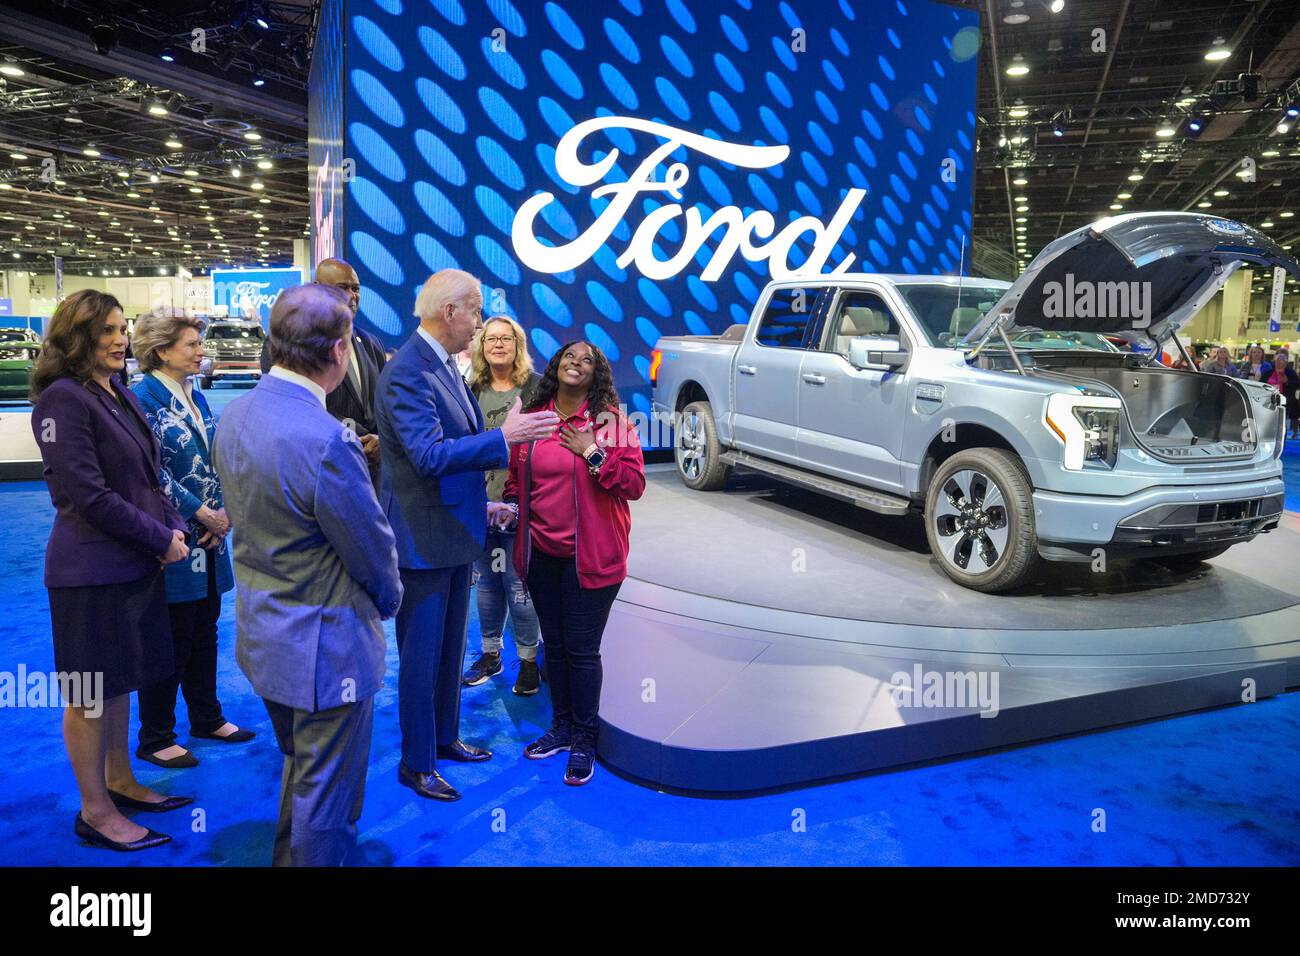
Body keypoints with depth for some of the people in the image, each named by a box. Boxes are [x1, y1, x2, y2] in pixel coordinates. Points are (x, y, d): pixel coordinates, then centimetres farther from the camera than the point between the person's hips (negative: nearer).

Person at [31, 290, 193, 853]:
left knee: (120, 680, 18)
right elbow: (88, 495, -20)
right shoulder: (63, 399, -15)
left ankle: (120, 783, 33)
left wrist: (174, 528, -2)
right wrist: (163, 538, -15)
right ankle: (95, 812, 18)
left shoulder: (119, 395, 11)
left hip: (135, 563, 8)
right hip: (92, 569, -8)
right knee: (92, 692, 4)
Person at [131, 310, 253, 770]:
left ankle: (207, 717, 31)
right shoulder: (143, 398, -12)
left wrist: (224, 512, -4)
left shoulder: (196, 397, 11)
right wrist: (201, 513, -17)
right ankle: (155, 738, 17)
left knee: (204, 632, 16)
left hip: (208, 541, 7)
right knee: (170, 640, 3)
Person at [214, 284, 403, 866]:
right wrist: (388, 600, 3)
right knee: (327, 792, 11)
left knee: (300, 769, 29)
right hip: (324, 645, -9)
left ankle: (287, 858, 48)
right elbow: (372, 549, -18)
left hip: (262, 634, 9)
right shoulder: (327, 440, -29)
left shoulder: (234, 417, -1)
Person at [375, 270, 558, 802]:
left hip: (455, 530, 9)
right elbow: (430, 456, -30)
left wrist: (479, 505, 18)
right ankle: (416, 764, 20)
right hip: (423, 538, -9)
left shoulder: (445, 363, 9)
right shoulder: (407, 373, -21)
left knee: (451, 646, 21)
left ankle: (445, 737, 38)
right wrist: (503, 437, -31)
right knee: (422, 654, 5)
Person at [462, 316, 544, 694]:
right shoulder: (470, 390, 9)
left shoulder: (538, 387, -3)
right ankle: (490, 654, 29)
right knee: (486, 583, 14)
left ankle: (528, 659, 17)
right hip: (478, 503, 5)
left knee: (519, 586, 0)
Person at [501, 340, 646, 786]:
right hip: (541, 552, 5)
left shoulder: (611, 421, -5)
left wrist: (593, 453, -17)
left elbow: (634, 483, -11)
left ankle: (584, 740, 17)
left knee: (582, 649, 1)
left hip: (590, 556, -4)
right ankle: (562, 727, 32)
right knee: (554, 645, 15)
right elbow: (516, 476, 18)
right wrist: (510, 505, 0)